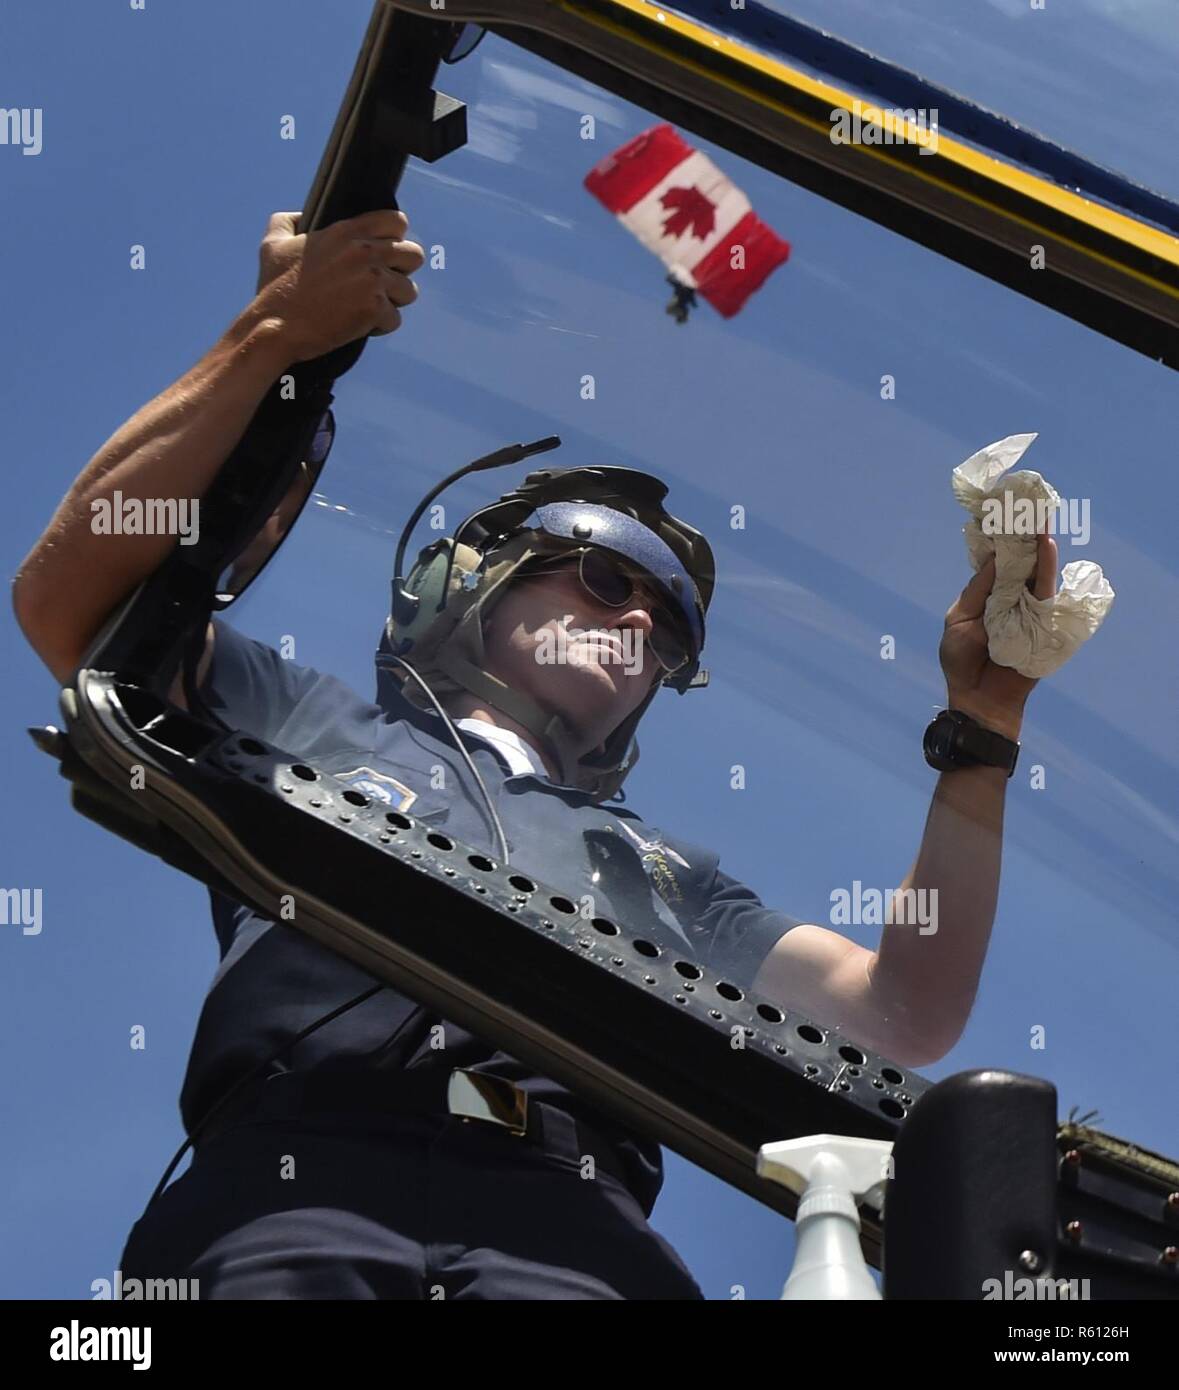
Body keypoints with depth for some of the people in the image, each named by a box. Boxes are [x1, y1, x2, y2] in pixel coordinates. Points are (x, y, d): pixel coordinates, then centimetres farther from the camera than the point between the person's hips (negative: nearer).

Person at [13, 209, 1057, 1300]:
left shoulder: (664, 872, 37)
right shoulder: (305, 720, 30)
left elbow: (904, 1019, 26)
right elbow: (66, 593, 16)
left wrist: (980, 728, 20)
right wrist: (269, 336, 14)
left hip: (568, 1223, 3)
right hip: (295, 1178, -2)